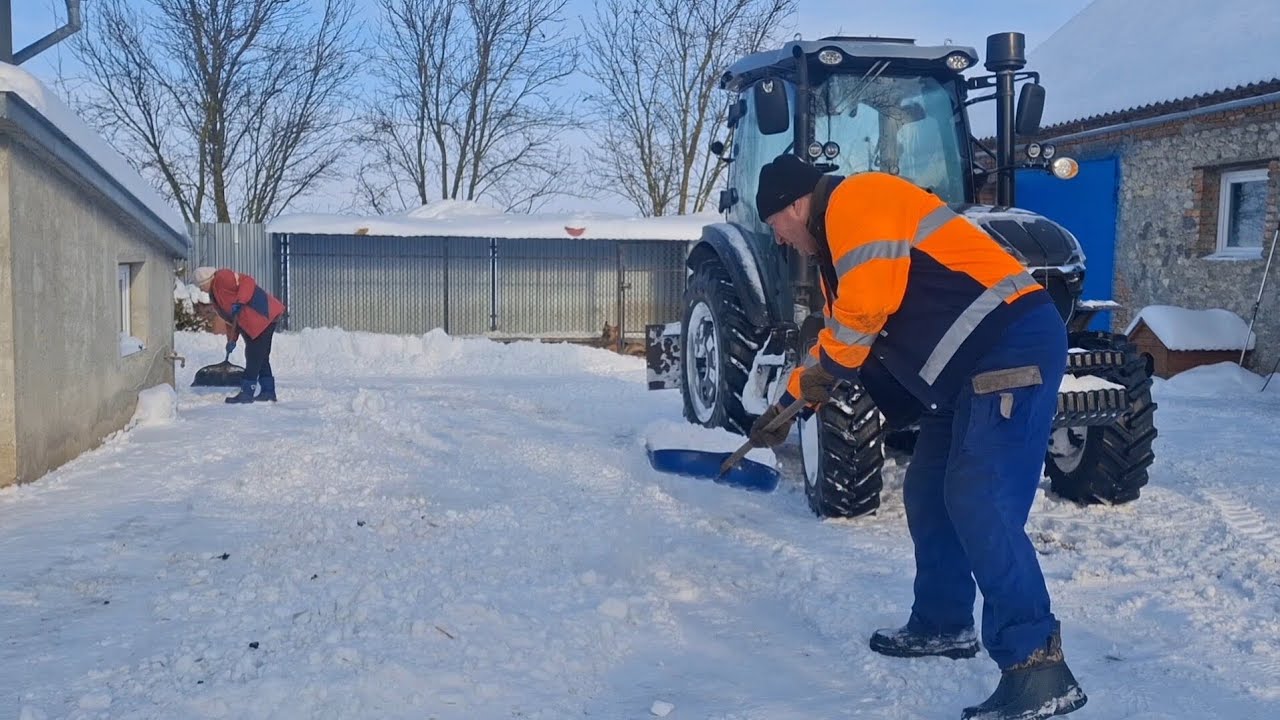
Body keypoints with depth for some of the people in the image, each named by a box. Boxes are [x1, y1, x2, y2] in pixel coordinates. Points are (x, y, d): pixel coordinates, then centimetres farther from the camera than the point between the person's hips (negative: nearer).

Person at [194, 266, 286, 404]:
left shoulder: (222, 278, -9)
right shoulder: (214, 294, 21)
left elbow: (247, 282, -21)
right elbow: (230, 317, 21)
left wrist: (239, 302, -30)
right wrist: (232, 339, 12)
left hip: (263, 316, -11)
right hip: (253, 324, 11)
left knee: (254, 357, -9)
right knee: (261, 357, 12)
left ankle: (246, 392, -8)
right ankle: (268, 391, 17)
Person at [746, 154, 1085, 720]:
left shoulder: (855, 200, -9)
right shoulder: (836, 240, 24)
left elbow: (870, 299, -22)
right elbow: (842, 336, 33)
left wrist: (824, 366, -6)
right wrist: (790, 402, 35)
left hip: (1014, 344, -11)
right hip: (970, 365, 11)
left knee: (978, 505, -17)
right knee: (929, 494, 15)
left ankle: (1036, 667, -15)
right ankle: (943, 624, 28)